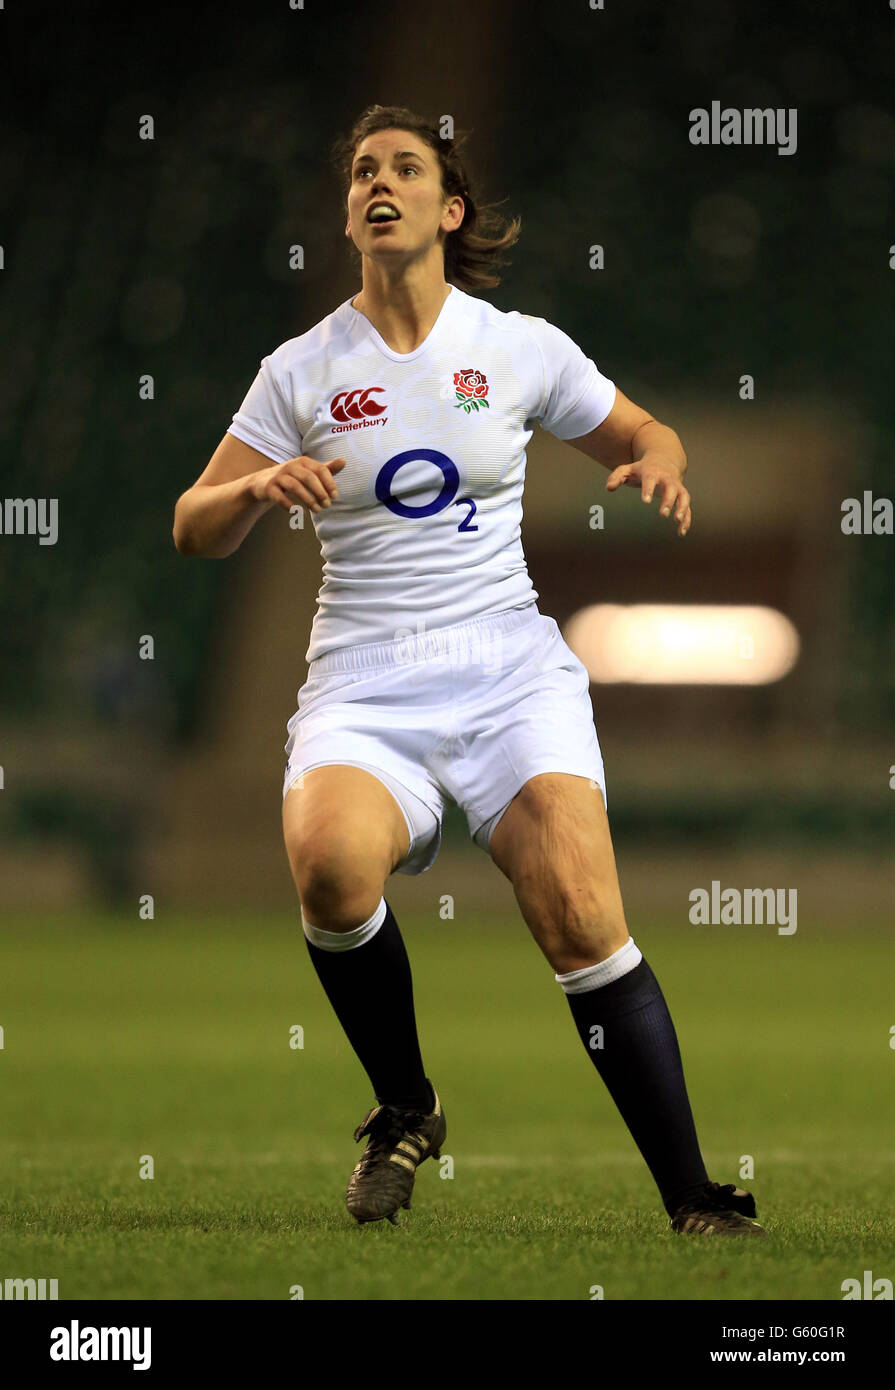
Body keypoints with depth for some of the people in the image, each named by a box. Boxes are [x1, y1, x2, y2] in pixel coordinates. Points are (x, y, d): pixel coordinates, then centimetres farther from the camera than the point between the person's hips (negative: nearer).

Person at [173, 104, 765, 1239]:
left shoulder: (521, 347, 7)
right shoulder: (302, 372, 6)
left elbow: (640, 435, 21)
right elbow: (195, 530, 8)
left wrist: (656, 466, -3)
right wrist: (261, 487, -14)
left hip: (512, 673, 0)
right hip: (364, 692, 0)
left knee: (583, 922, -21)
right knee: (331, 866, -31)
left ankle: (690, 1197, -14)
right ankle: (404, 1111, -6)